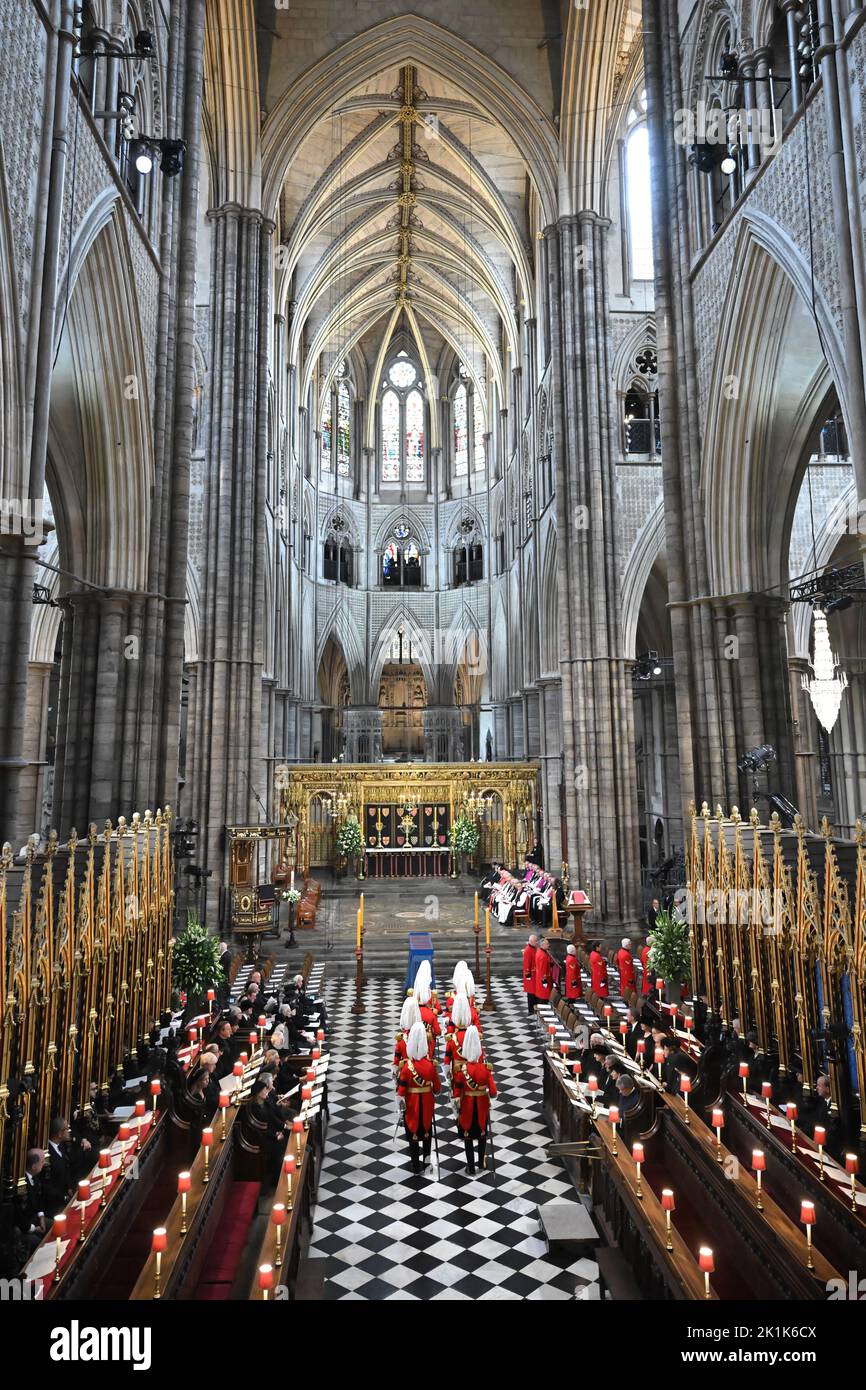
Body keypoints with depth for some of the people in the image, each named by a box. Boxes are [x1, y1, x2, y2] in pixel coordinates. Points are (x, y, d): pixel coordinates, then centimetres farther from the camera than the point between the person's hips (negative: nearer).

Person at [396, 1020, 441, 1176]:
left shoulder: (406, 1066, -21)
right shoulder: (431, 1064, -14)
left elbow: (401, 1090, -17)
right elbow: (437, 1087, -3)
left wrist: (400, 1102, -4)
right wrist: (434, 1095, 16)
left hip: (412, 1104, -2)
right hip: (427, 1103, 2)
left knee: (413, 1132, 13)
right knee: (427, 1129, 23)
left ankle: (416, 1167, 22)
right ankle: (426, 1159, 33)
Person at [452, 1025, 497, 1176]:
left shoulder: (461, 1070, -18)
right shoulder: (486, 1068, -16)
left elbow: (457, 1091, -13)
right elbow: (493, 1091, -18)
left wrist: (458, 1106, -1)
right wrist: (486, 1092, 3)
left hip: (467, 1105, -1)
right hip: (482, 1104, 1)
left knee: (468, 1136, 15)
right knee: (482, 1133, 23)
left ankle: (471, 1168, 22)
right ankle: (481, 1162, 37)